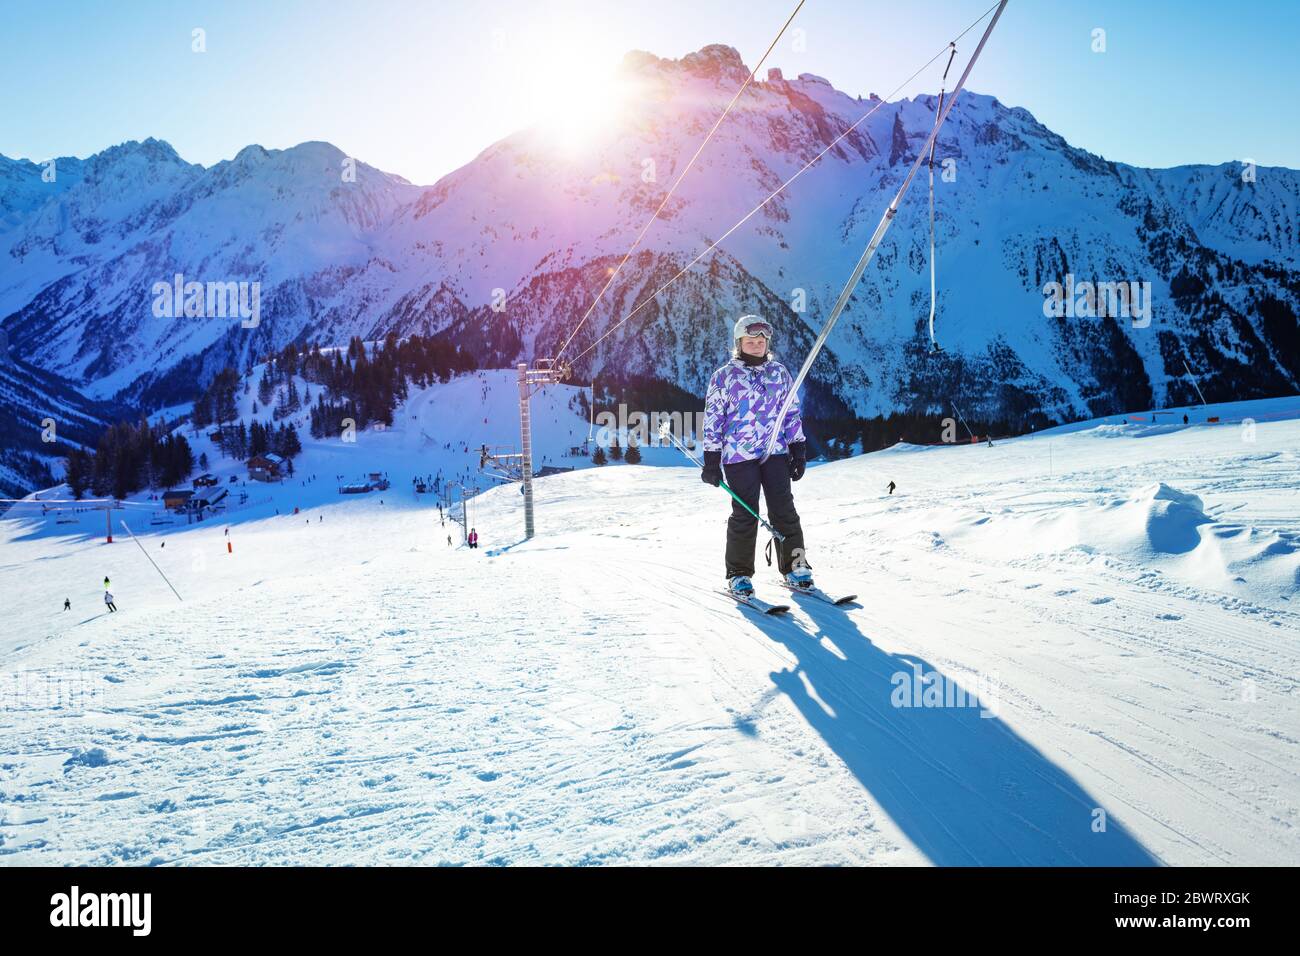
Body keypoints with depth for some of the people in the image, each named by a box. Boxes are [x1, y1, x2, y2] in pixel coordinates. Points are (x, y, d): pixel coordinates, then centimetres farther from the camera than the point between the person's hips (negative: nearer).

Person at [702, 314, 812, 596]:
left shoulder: (779, 372, 11)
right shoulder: (724, 377, 2)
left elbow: (792, 413, 15)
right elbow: (713, 419, 2)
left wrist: (799, 451, 8)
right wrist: (711, 461, -2)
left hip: (776, 452, 3)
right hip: (739, 456, -3)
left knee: (784, 510, -1)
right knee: (745, 513, -3)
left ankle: (795, 566, 10)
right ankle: (739, 574, 9)